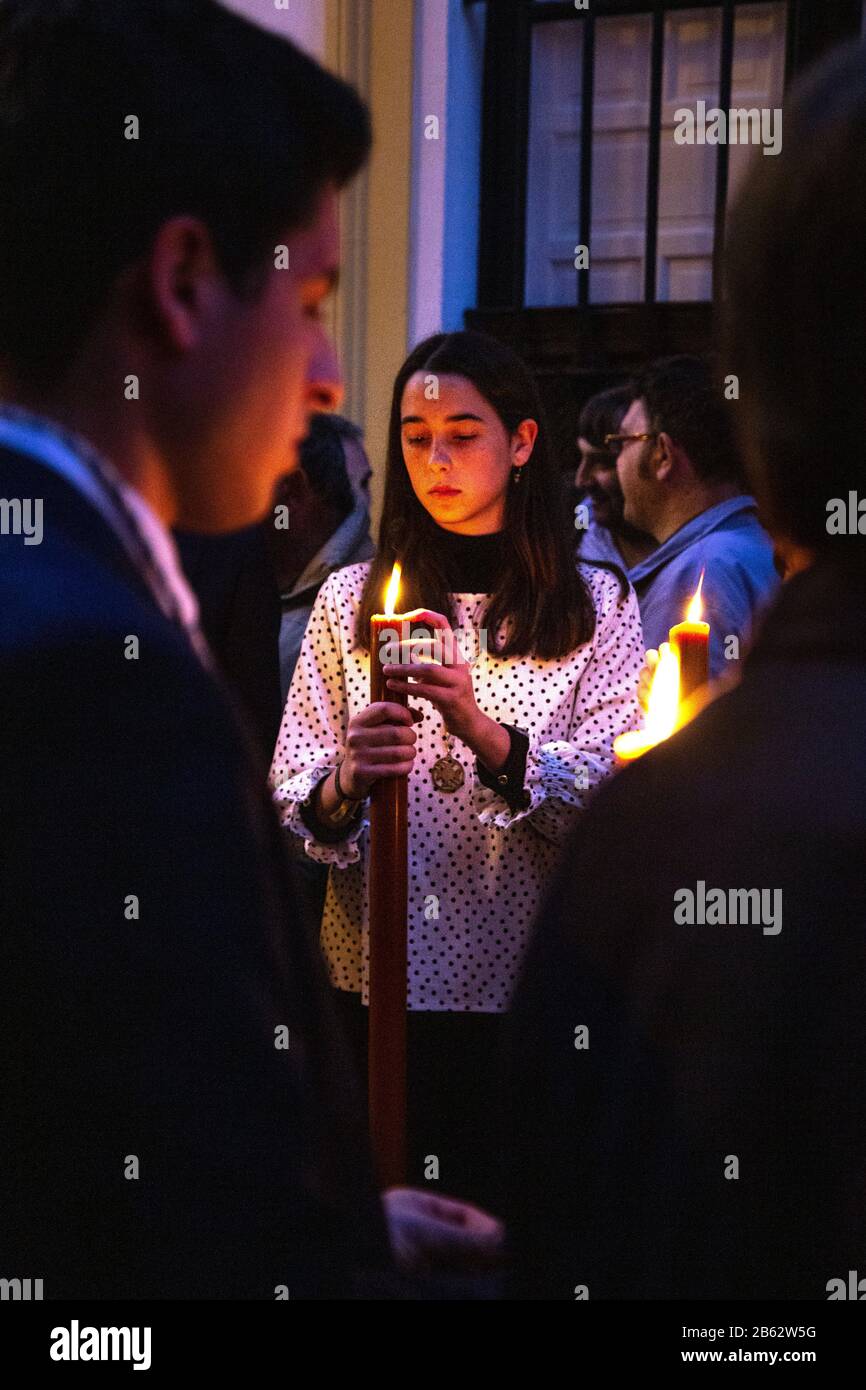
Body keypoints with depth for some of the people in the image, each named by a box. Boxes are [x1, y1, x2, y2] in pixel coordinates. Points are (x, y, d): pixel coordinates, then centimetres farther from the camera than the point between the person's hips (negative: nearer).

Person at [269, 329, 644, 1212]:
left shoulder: (596, 606, 5)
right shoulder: (352, 599, 8)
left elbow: (617, 794, -7)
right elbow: (291, 789, 3)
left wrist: (486, 735, -23)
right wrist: (343, 787, -20)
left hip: (525, 979, -1)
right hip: (375, 974, 1)